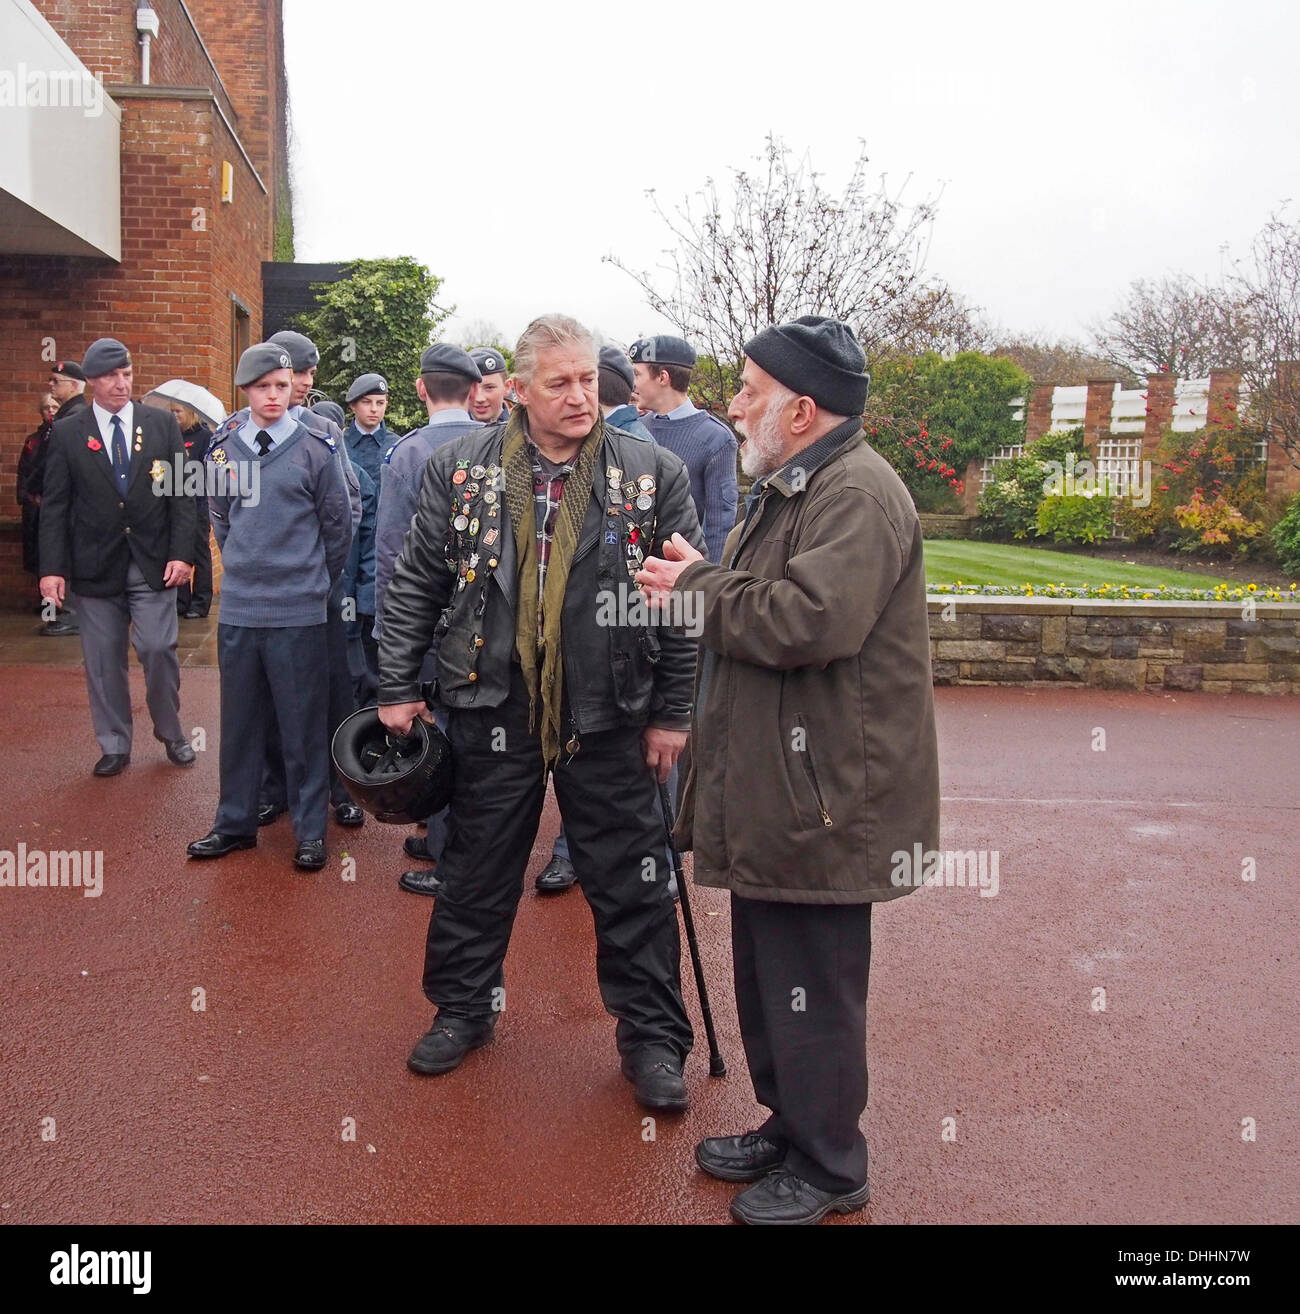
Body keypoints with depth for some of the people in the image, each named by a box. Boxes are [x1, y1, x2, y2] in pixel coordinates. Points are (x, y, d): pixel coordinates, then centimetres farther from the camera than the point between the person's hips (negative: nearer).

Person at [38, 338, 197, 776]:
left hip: (153, 563, 0)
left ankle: (170, 731, 19)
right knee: (103, 659, 6)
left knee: (159, 649, -4)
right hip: (95, 566, 1)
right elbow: (54, 506, 1)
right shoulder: (66, 433, 3)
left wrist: (181, 553, -6)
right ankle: (114, 745, 21)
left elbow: (181, 493, 3)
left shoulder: (162, 424, 4)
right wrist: (52, 568, -6)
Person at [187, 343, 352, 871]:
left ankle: (310, 828, 15)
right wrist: (248, 569, 15)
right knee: (240, 720, 13)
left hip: (299, 614, -3)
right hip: (237, 609, 4)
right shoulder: (224, 452, 5)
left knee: (302, 723, 3)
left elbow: (338, 526, 3)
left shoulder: (315, 450, -4)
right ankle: (235, 821, 26)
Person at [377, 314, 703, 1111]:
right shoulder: (462, 468, 1)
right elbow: (415, 585, 6)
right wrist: (398, 688, 3)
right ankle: (465, 1008, 37)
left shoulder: (654, 475, -3)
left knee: (631, 882, 7)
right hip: (493, 709, 1)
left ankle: (654, 1036, 24)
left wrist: (673, 714, -3)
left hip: (610, 717, -1)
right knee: (479, 871, 15)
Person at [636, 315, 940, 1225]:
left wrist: (697, 585, -17)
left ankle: (828, 1168, 22)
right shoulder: (789, 489, 19)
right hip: (773, 788, 11)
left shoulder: (858, 495, -17)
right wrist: (698, 585, 10)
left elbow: (809, 619, -30)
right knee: (768, 977, 20)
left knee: (812, 989, 3)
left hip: (824, 797, -11)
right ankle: (788, 1126, 38)